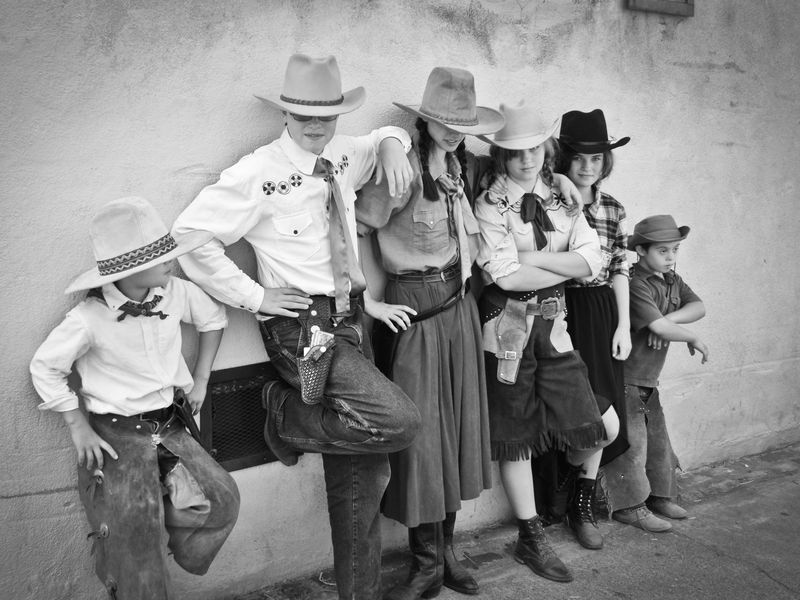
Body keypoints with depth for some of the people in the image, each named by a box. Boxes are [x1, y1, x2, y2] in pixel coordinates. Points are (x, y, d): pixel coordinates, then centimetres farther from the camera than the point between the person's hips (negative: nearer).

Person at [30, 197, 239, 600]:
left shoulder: (175, 292, -8)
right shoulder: (89, 319, -19)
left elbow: (213, 319, 12)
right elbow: (44, 367, -4)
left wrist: (200, 379, 10)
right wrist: (78, 428, -6)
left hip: (169, 426, 4)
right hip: (117, 434, -4)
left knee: (222, 498, -7)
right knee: (134, 533, -7)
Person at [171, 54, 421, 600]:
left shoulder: (344, 155, 8)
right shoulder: (258, 174, -11)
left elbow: (387, 136, 29)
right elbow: (190, 238, -12)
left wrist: (391, 146, 5)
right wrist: (253, 295, -13)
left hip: (350, 320, 7)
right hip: (302, 328, -6)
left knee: (361, 474, 10)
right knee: (399, 420, -22)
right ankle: (289, 416, 4)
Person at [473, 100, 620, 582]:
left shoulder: (562, 200, 9)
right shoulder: (490, 206, -6)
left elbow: (592, 260, -3)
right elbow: (505, 276, -17)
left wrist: (533, 257, -13)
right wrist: (568, 266, -9)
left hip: (554, 325, 5)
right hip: (509, 327, -4)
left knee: (596, 426, 7)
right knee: (517, 437, 5)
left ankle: (580, 503, 39)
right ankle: (532, 539, 23)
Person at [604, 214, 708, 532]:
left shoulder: (672, 280, 10)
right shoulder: (636, 285, -20)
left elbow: (698, 307, -2)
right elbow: (659, 327, -26)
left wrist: (668, 319, -19)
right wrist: (694, 339, -11)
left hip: (649, 380, 9)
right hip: (624, 378, -9)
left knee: (657, 439, 16)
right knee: (630, 442, -2)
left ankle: (659, 495, 31)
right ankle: (630, 506, 9)